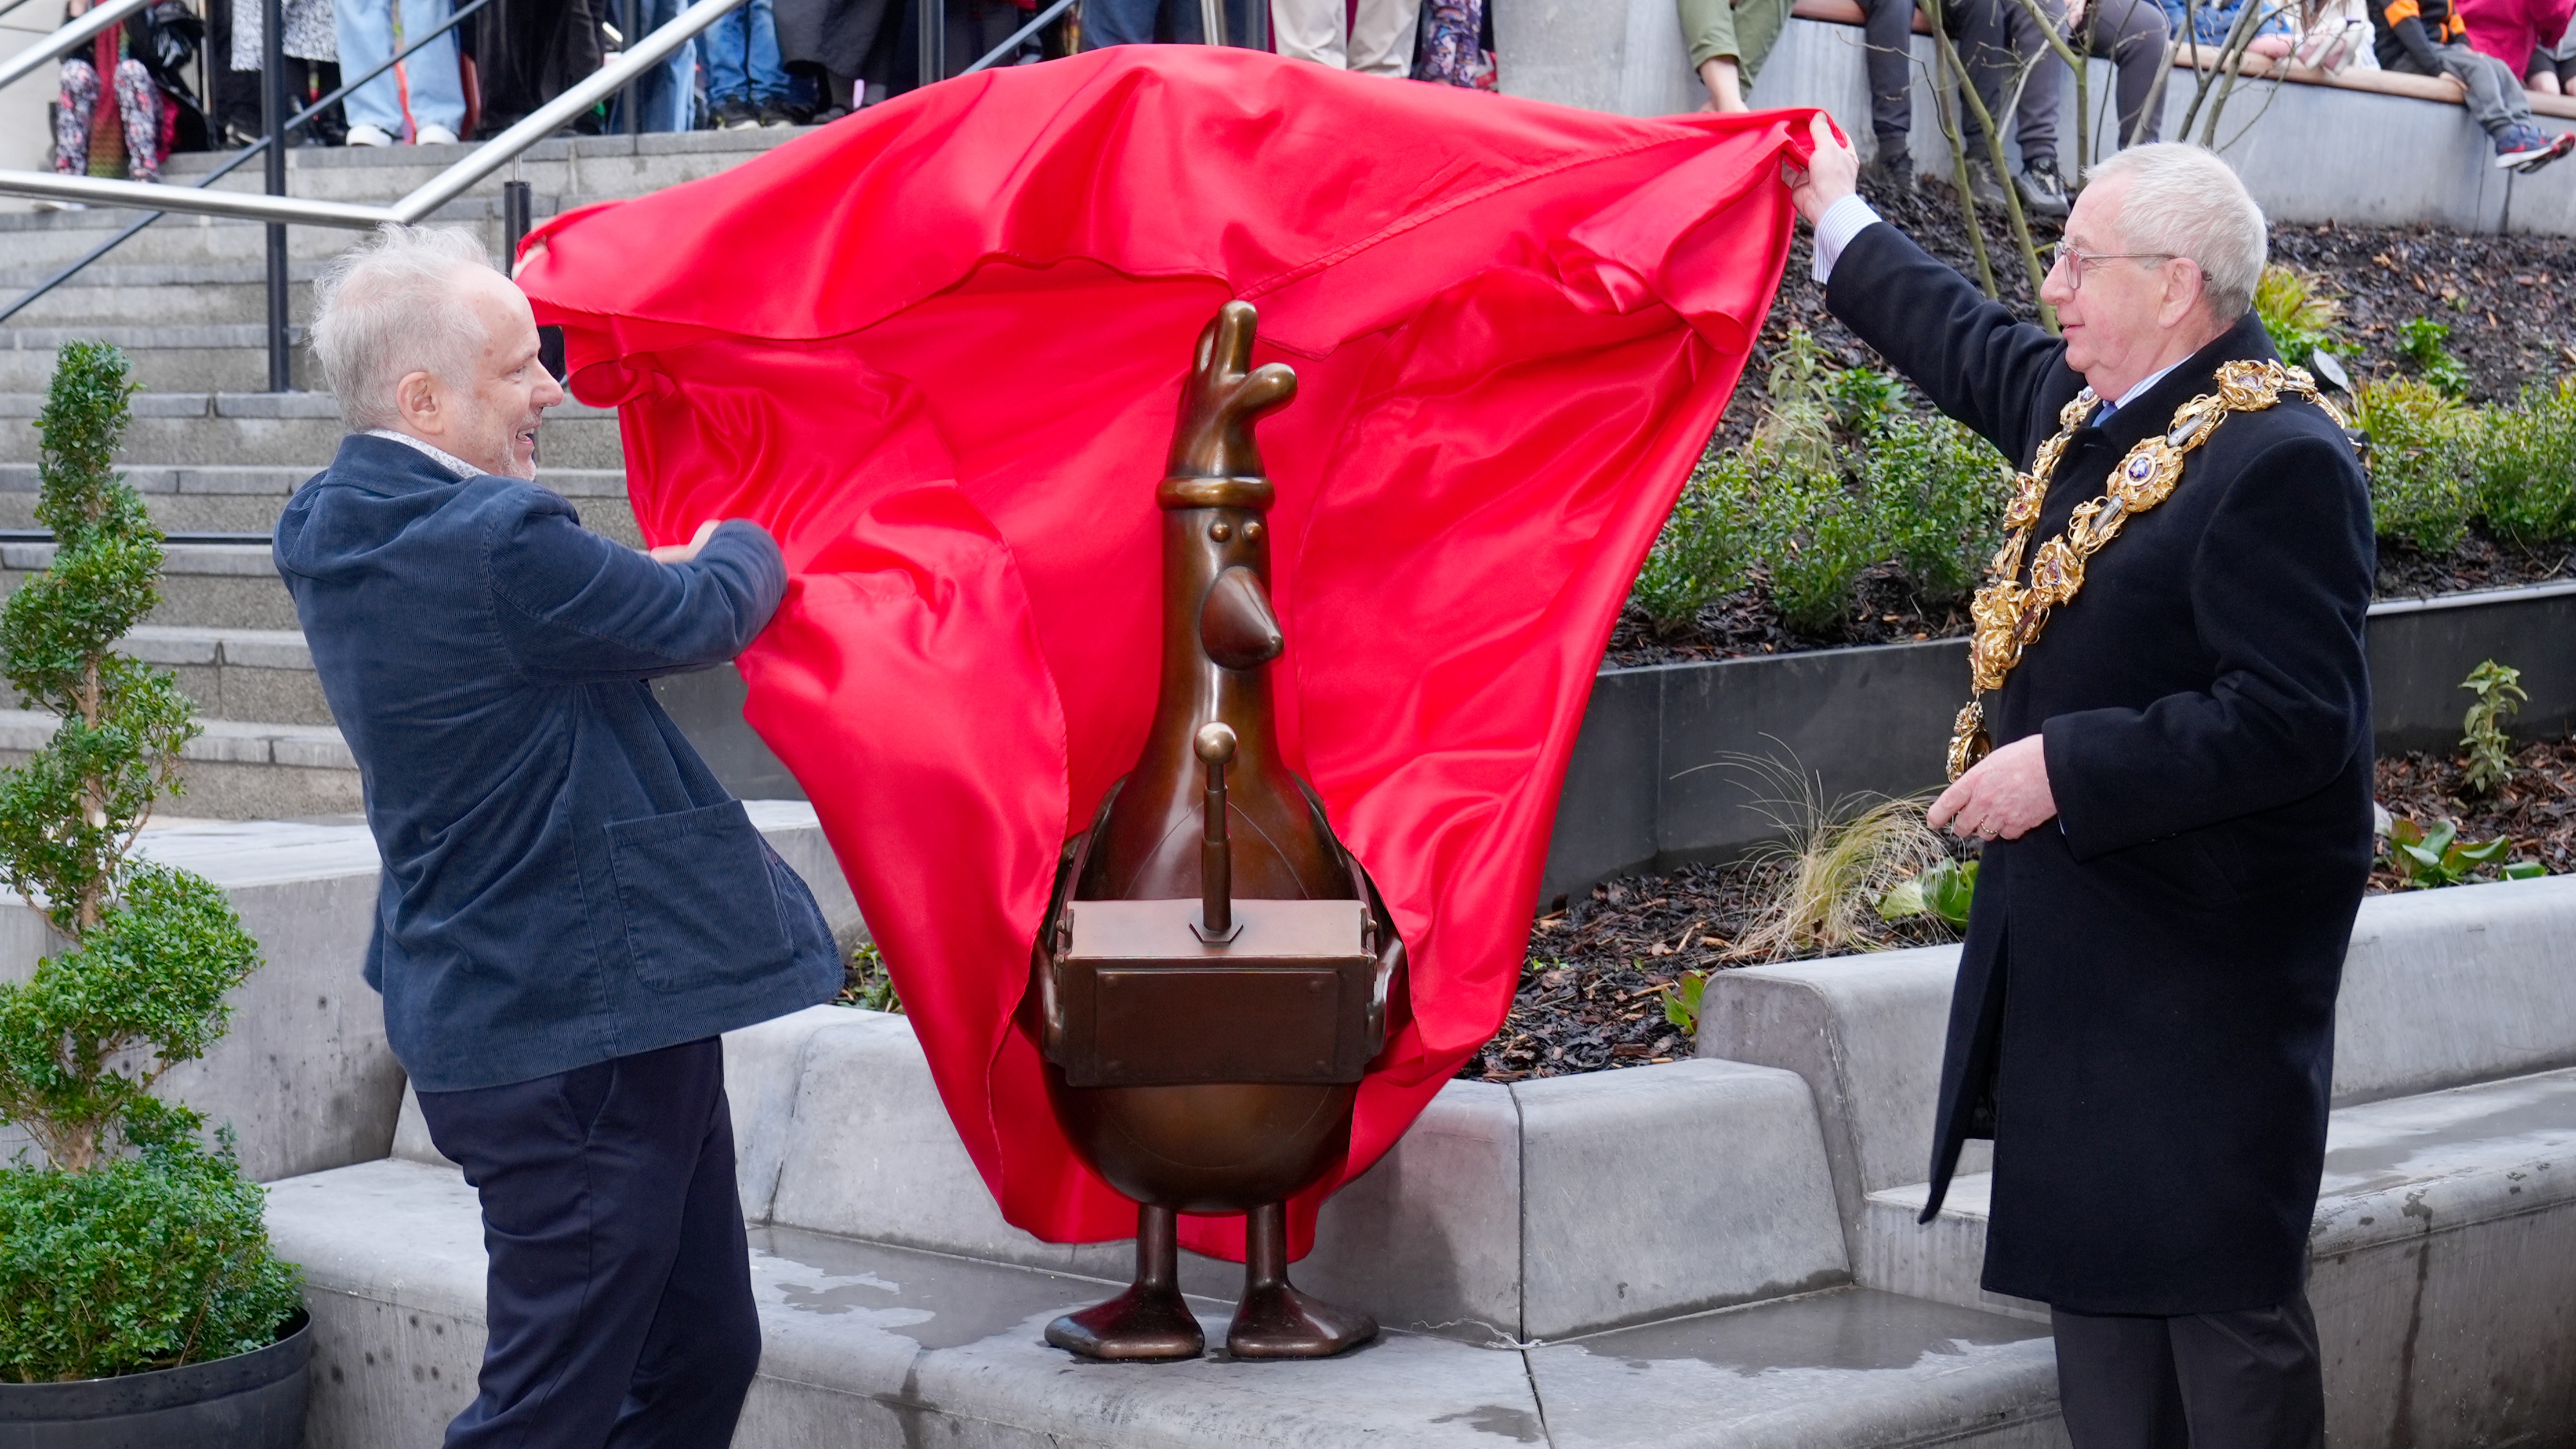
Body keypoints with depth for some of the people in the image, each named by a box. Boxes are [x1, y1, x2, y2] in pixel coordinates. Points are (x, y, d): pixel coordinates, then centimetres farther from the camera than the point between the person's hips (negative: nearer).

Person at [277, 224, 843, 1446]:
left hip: (487, 1011, 11)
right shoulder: (497, 542, -23)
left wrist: (674, 569, 18)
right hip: (574, 1035, -11)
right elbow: (704, 613, -9)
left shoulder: (348, 538, 8)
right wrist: (746, 547, 12)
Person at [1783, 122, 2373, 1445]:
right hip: (2075, 929, 10)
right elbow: (1971, 346, 31)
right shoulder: (2090, 407, 8)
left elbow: (2293, 718, -27)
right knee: (2089, 1266, 17)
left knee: (2221, 1293, -4)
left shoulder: (2279, 460, -21)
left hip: (2203, 963, -10)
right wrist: (1838, 222, 40)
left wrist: (2064, 768, -25)